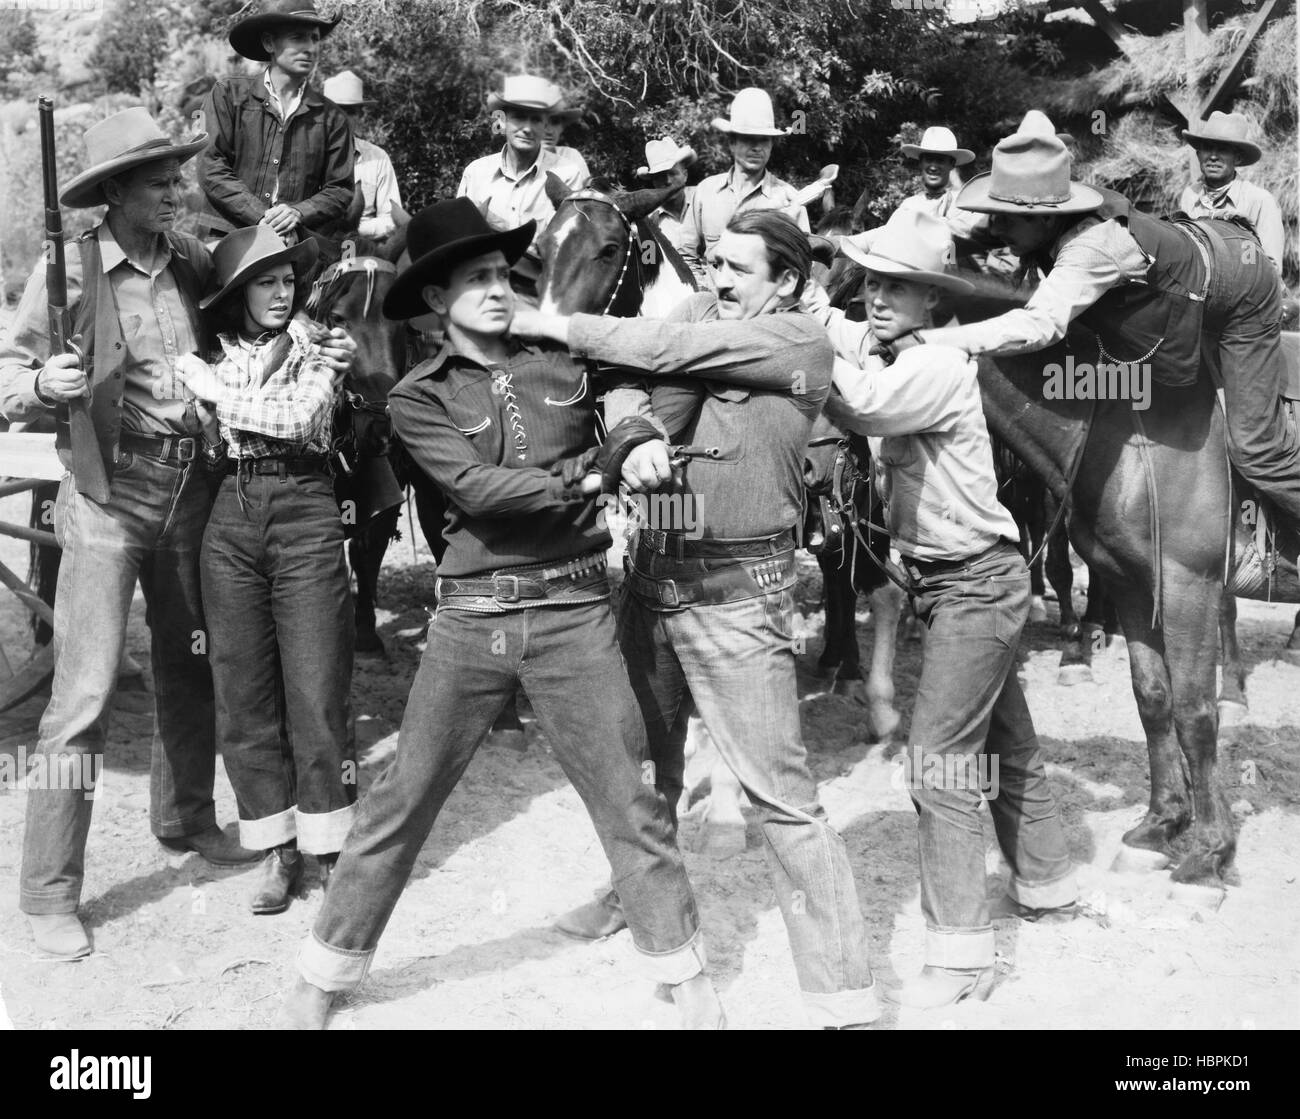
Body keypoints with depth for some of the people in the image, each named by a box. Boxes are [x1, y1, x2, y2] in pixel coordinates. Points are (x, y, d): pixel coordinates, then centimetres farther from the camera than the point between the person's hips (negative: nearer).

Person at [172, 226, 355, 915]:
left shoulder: (314, 350, 6)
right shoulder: (209, 353, 12)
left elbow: (300, 418, -12)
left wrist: (216, 392, -6)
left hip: (304, 513, -2)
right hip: (228, 520, 2)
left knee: (317, 690, -2)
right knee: (243, 690, 4)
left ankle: (328, 846, 10)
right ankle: (275, 849, 15)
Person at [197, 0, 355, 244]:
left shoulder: (332, 118, 10)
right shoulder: (228, 94, 6)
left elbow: (340, 190, 9)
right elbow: (211, 169, -1)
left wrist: (298, 213, -10)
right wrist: (261, 217, -12)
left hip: (296, 241, 2)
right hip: (225, 236, -2)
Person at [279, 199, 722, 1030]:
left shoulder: (564, 365, 6)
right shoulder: (418, 397, 0)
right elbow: (477, 489, -13)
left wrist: (638, 441, -10)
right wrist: (586, 475, -10)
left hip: (574, 611, 1)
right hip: (472, 615, -1)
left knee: (629, 801, 5)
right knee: (401, 801, 6)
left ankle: (689, 978, 20)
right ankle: (323, 979, 22)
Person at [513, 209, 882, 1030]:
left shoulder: (801, 339, -8)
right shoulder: (704, 312, 9)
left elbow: (671, 350, -16)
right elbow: (631, 387, -3)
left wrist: (561, 328, -8)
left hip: (736, 589, -6)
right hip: (653, 569, 7)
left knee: (782, 796, -7)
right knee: (645, 752, 23)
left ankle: (844, 993, -1)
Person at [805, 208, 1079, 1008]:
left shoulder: (941, 366, -21)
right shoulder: (878, 353, 5)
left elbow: (860, 407, -35)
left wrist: (830, 335, -22)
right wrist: (837, 330, -15)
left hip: (976, 583, -9)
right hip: (949, 580, 9)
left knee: (940, 760, -9)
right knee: (1005, 744, 21)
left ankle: (962, 957, -2)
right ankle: (1048, 888, 39)